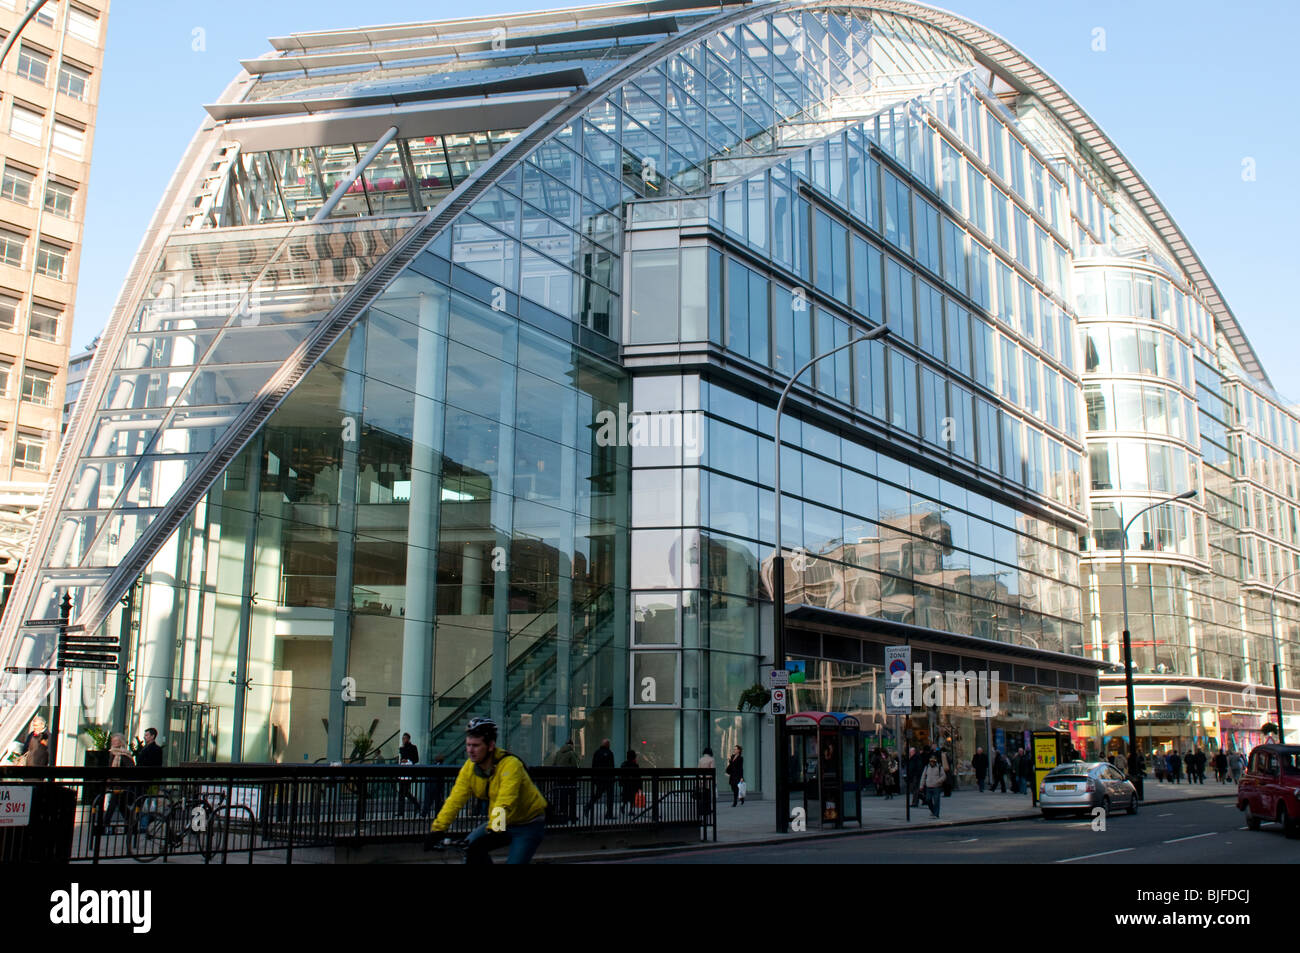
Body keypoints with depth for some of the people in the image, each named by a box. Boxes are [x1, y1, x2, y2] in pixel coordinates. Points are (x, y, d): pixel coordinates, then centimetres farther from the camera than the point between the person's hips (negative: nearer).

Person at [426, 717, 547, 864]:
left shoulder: (510, 765, -28)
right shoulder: (470, 767, -9)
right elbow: (455, 799, -14)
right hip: (501, 822, 6)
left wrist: (494, 830, -51)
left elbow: (504, 803, -39)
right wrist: (437, 829, -22)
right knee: (471, 845, -13)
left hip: (529, 823, -6)